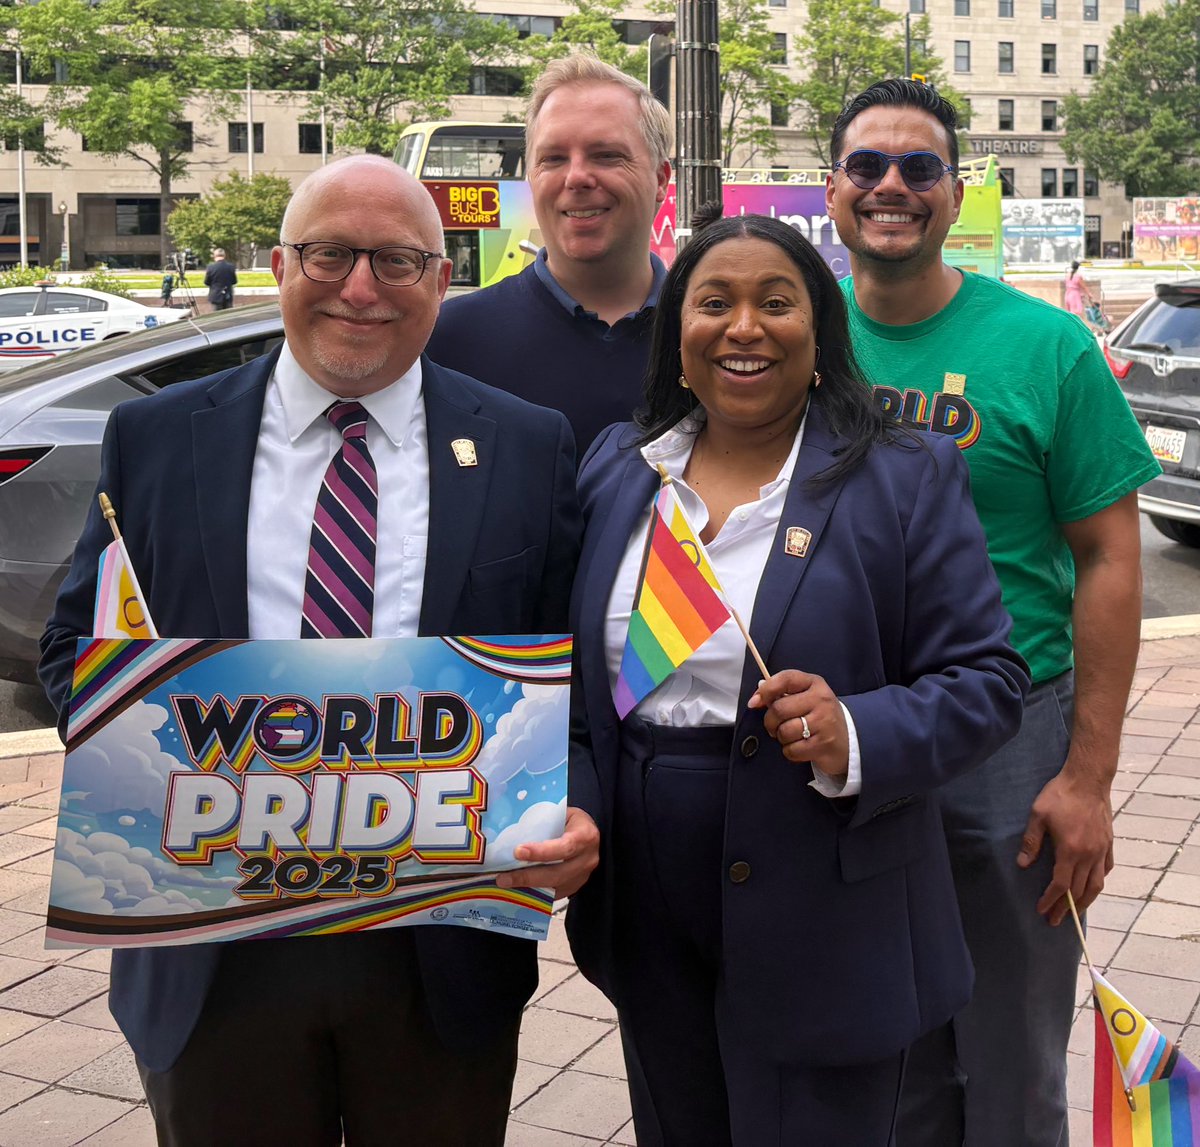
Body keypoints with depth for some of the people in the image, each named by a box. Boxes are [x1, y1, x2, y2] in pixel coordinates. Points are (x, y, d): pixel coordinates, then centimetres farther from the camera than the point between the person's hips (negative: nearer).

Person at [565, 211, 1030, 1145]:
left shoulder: (907, 479, -6)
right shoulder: (613, 470, 6)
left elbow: (986, 679, -7)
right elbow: (574, 670, 9)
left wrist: (856, 736, -25)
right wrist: (572, 812, -7)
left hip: (824, 926, -4)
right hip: (649, 927, 4)